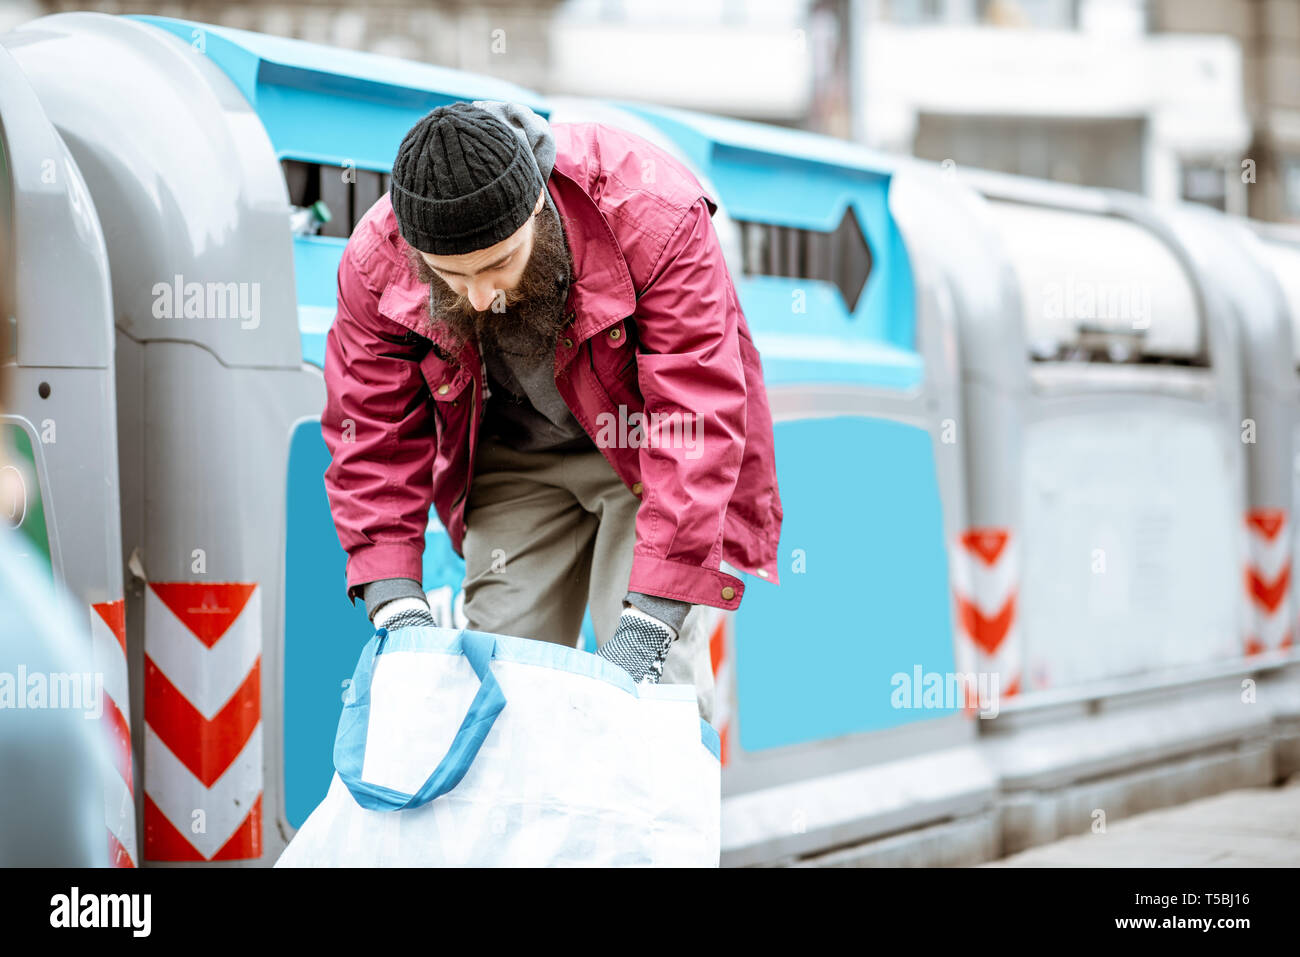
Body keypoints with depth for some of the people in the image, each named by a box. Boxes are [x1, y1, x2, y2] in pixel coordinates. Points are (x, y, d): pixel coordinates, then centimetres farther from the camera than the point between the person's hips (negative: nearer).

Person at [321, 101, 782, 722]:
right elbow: (372, 436, -16)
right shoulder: (377, 261, -25)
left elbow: (698, 418, -36)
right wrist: (396, 605, -28)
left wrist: (648, 619, -41)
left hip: (643, 448, -3)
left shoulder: (653, 215, -36)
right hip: (515, 456, 3)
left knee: (651, 675, -15)